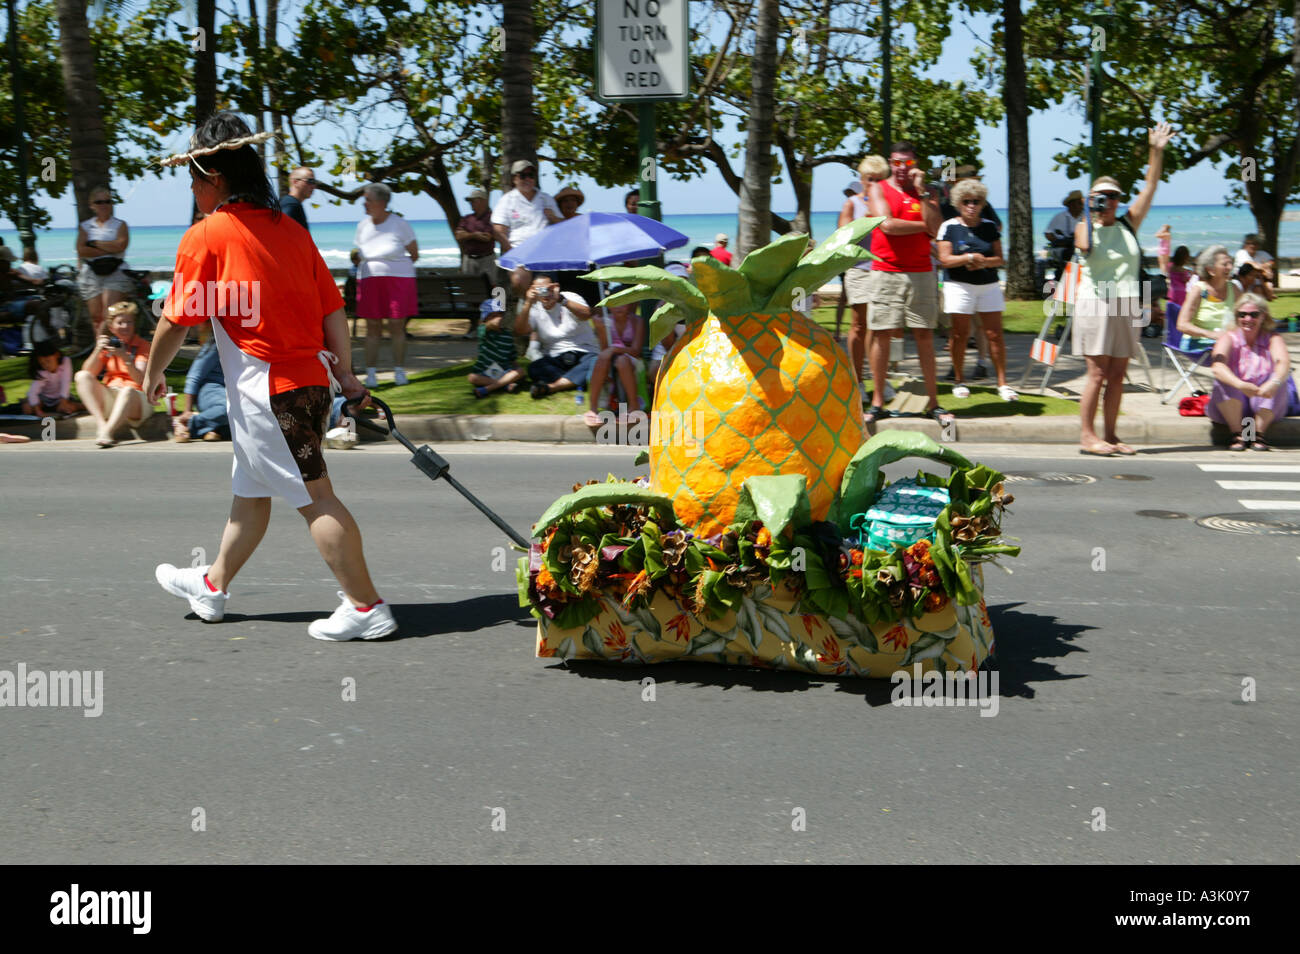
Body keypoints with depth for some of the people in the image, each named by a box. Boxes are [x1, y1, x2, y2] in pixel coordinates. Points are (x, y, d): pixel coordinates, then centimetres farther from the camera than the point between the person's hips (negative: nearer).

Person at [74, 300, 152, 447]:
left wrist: (125, 358, -30)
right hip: (109, 398, 5)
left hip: (135, 402, -5)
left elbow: (140, 380, -16)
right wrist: (98, 351, -15)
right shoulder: (107, 343, 12)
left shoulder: (142, 345, 0)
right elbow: (88, 373, 1)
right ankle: (102, 425, -30)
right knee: (82, 376, -16)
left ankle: (106, 433, -44)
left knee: (127, 391, -37)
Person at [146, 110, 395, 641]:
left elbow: (174, 321, -6)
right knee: (250, 490, 22)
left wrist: (153, 375, 10)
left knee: (314, 498, -5)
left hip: (267, 388, -8)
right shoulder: (289, 229, 9)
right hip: (311, 380, 8)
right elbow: (333, 309, 8)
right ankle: (213, 586, 38)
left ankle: (366, 608, -4)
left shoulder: (205, 236, -10)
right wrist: (346, 377, 14)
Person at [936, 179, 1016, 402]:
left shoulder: (990, 227, 10)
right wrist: (970, 257, -18)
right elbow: (945, 259, -7)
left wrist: (984, 262, -14)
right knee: (960, 334, -2)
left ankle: (1002, 383, 2)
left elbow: (1000, 259, 6)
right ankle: (959, 381, 13)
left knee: (995, 334, -2)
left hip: (989, 285, 3)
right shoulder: (949, 227, 1)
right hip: (959, 285, -2)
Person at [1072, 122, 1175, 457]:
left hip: (1127, 306, 5)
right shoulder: (1086, 227, 2)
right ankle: (1087, 436, -5)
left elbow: (1150, 187, 8)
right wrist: (1091, 215, -10)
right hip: (1096, 303, -4)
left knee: (1117, 375, 6)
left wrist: (1156, 152, 1)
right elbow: (1084, 246, -21)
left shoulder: (1128, 224, 12)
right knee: (1097, 374, -8)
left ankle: (1110, 436, 11)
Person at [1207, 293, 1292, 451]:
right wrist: (1240, 385, -45)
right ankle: (1237, 434, -28)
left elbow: (1284, 363, -21)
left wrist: (1274, 384, -45)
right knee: (1223, 380, -28)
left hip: (1265, 405, 1)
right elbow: (1217, 367, -25)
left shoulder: (1272, 339, 1)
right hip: (1232, 404, -1)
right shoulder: (1228, 338, -3)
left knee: (1280, 379, -24)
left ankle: (1258, 434, -25)